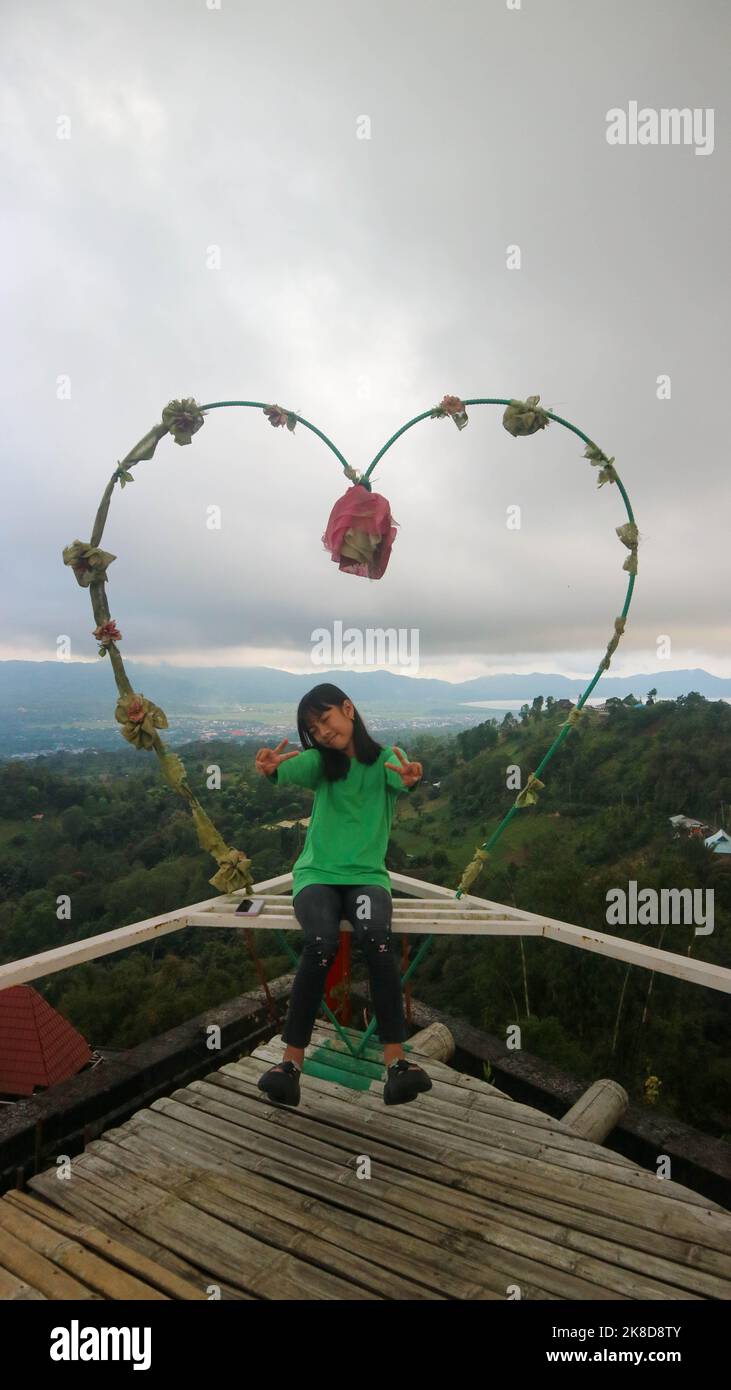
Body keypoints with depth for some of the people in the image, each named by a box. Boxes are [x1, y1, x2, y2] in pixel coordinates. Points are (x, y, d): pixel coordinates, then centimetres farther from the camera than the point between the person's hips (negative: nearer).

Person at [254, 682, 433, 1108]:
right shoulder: (320, 761, 4)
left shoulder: (385, 760, 2)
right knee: (322, 942, -29)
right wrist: (273, 768, -45)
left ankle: (396, 1060, -28)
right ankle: (292, 1060, -20)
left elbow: (399, 779, -23)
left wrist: (412, 778, -49)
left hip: (367, 875, 0)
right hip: (317, 873, 1)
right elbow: (295, 769, -20)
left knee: (376, 935, -31)